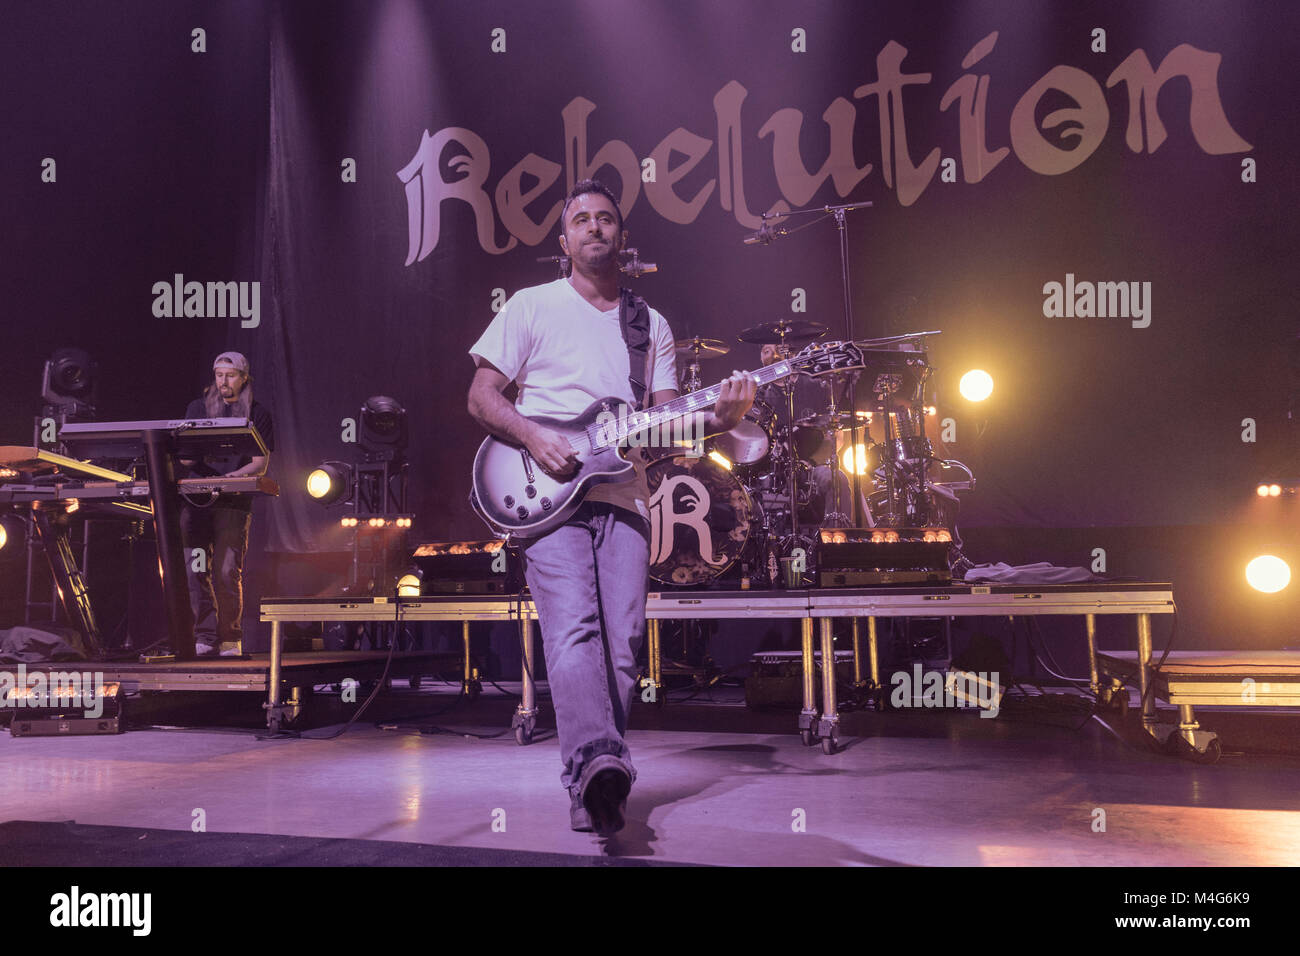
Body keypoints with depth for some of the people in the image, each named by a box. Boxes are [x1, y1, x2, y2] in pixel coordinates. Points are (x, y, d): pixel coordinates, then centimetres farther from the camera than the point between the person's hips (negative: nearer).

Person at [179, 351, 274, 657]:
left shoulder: (257, 414, 8)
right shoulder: (198, 408, 17)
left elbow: (260, 464, 2)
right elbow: (185, 457, 14)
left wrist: (230, 477, -15)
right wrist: (188, 457, -10)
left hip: (234, 503, -3)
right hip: (195, 499, 3)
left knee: (227, 572, -11)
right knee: (195, 570, -5)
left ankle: (230, 640, 0)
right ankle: (204, 639, -1)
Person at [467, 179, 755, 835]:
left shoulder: (651, 325, 20)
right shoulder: (532, 307, 10)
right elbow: (481, 396, 6)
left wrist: (718, 417, -7)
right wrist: (534, 436, -11)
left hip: (623, 495, 4)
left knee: (623, 640, -6)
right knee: (574, 627, -23)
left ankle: (592, 788, 3)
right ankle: (596, 760, -38)